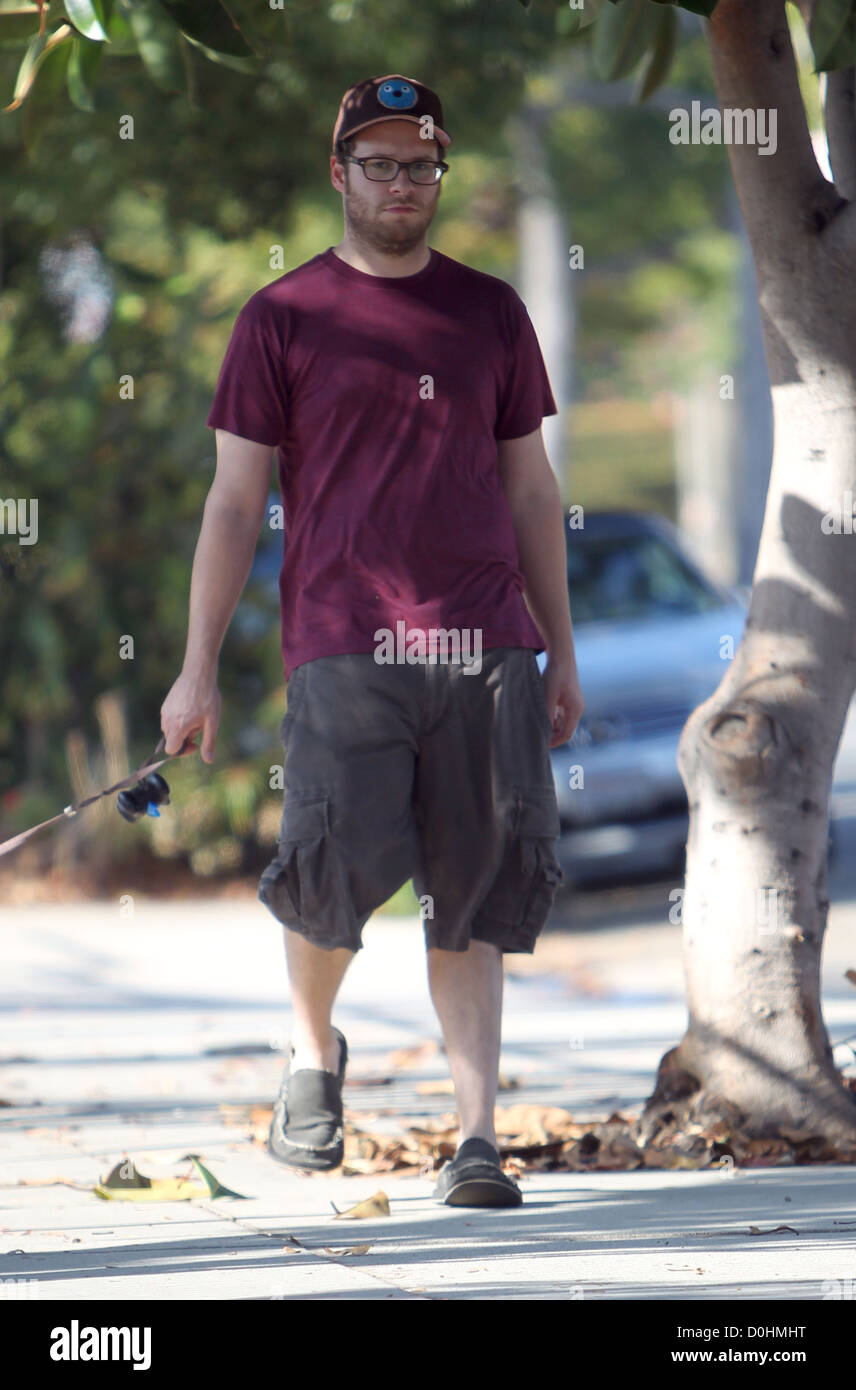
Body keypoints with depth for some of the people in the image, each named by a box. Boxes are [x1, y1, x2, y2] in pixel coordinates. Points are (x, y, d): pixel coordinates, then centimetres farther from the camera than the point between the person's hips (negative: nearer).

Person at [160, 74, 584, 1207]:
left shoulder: (491, 313, 15)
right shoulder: (283, 318, 7)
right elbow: (235, 498, 6)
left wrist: (562, 653, 16)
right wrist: (199, 670, 2)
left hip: (485, 645, 3)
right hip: (343, 646, -2)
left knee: (476, 896, -1)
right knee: (339, 867, -13)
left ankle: (478, 1136, 0)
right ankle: (313, 1049, 16)